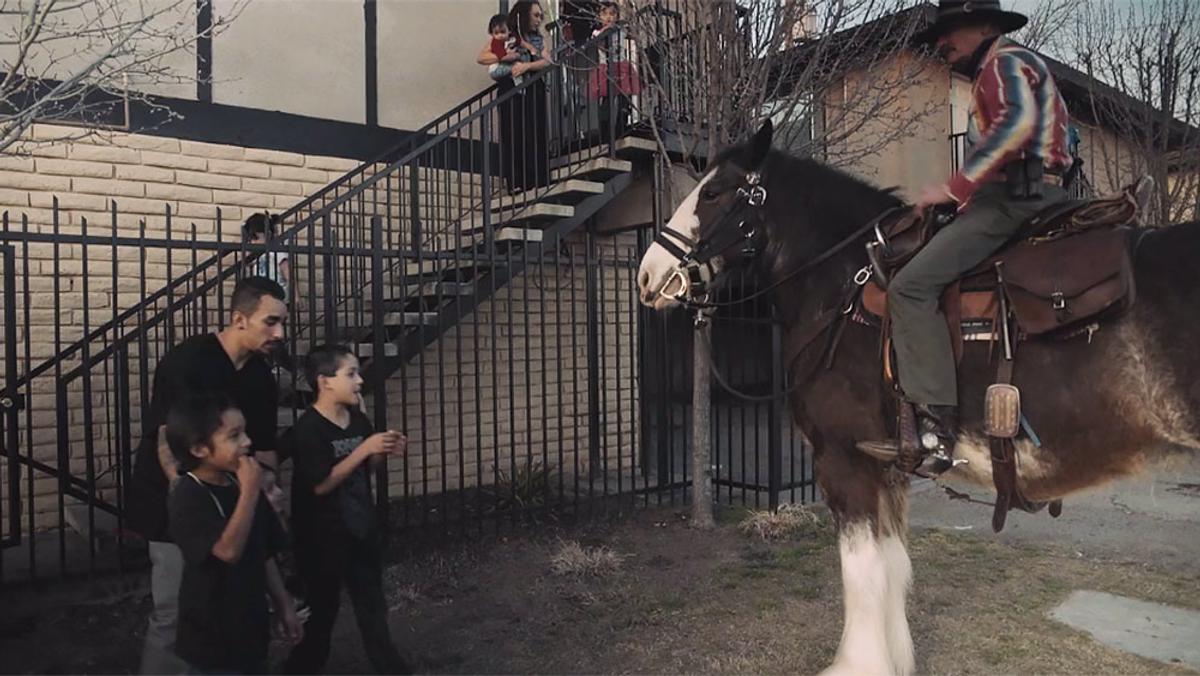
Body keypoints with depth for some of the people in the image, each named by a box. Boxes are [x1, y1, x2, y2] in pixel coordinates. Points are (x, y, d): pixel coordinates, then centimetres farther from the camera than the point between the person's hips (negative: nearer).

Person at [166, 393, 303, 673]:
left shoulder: (240, 486, 3)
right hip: (212, 635, -7)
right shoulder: (189, 496, -20)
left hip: (250, 627, 7)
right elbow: (229, 550, -32)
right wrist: (251, 491, -29)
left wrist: (284, 607, 12)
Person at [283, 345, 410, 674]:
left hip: (361, 526, 7)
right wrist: (364, 449, -26)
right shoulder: (309, 428, -19)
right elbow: (321, 484, -23)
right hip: (323, 535, -6)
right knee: (323, 603, 8)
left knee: (371, 596, 16)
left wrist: (383, 452, -6)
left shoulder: (359, 420, 1)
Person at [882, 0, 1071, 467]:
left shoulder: (1007, 61, -1)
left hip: (1013, 197, -11)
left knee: (910, 286, -21)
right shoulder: (992, 76, 31)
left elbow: (1019, 122, -22)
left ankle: (936, 422, -26)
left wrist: (955, 187, -23)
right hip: (1028, 196, 11)